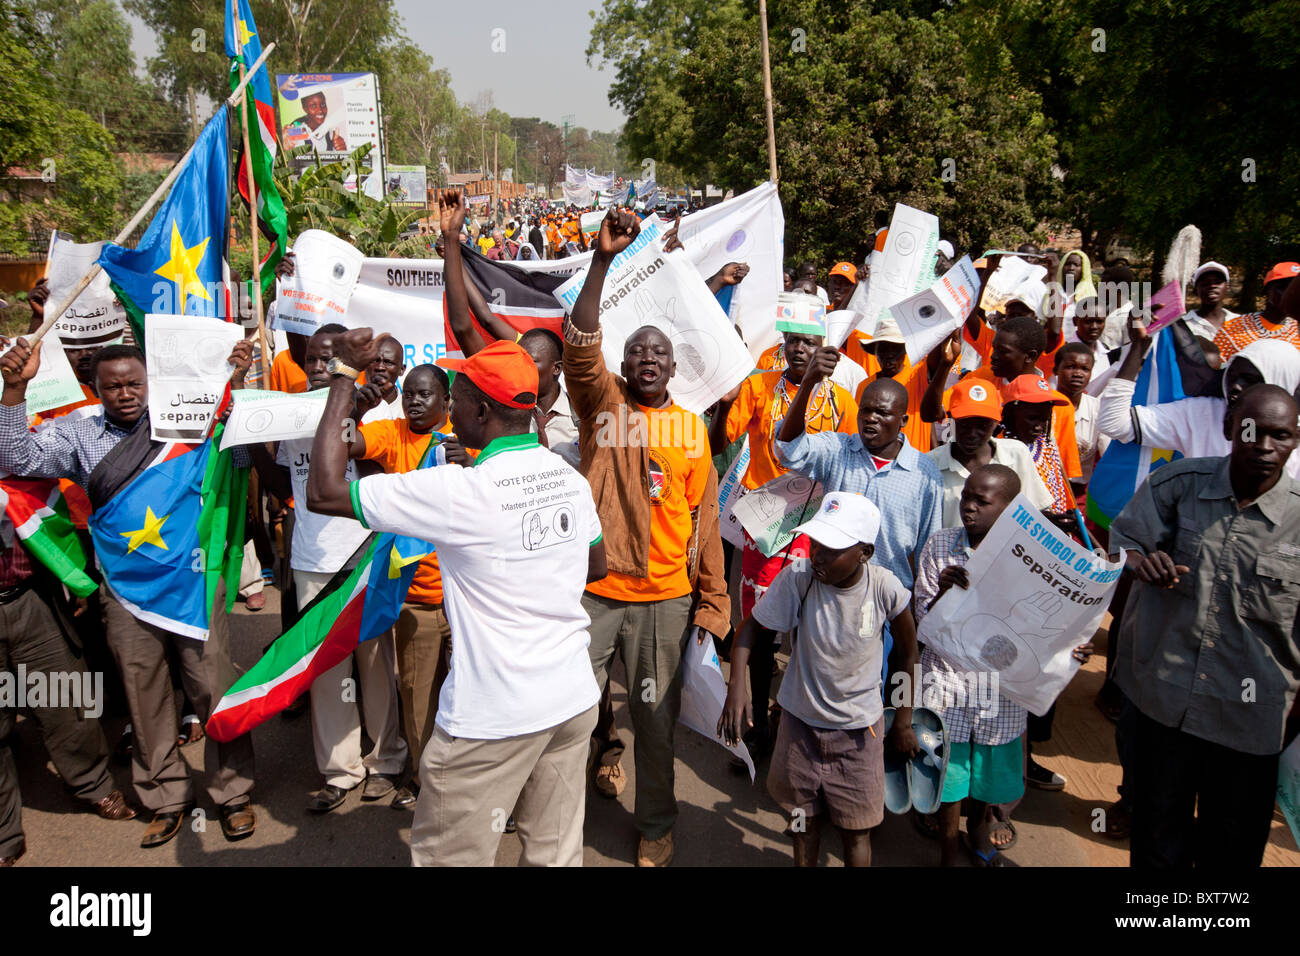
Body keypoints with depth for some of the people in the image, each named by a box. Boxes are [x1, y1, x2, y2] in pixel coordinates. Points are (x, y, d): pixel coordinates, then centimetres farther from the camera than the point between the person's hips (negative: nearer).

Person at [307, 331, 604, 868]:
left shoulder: (461, 492, -20)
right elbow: (596, 566, 17)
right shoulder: (571, 479, 2)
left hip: (494, 720, -6)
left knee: (449, 857, 12)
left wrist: (344, 376, -8)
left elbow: (323, 492, -15)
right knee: (557, 854, 18)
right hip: (575, 701, 7)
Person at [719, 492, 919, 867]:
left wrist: (903, 721, 5)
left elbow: (907, 652, -3)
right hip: (800, 719, 1)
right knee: (804, 817, 19)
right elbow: (752, 627, -10)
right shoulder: (798, 577, -22)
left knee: (856, 829, 10)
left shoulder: (885, 588, -21)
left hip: (858, 728, -1)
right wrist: (736, 685, -25)